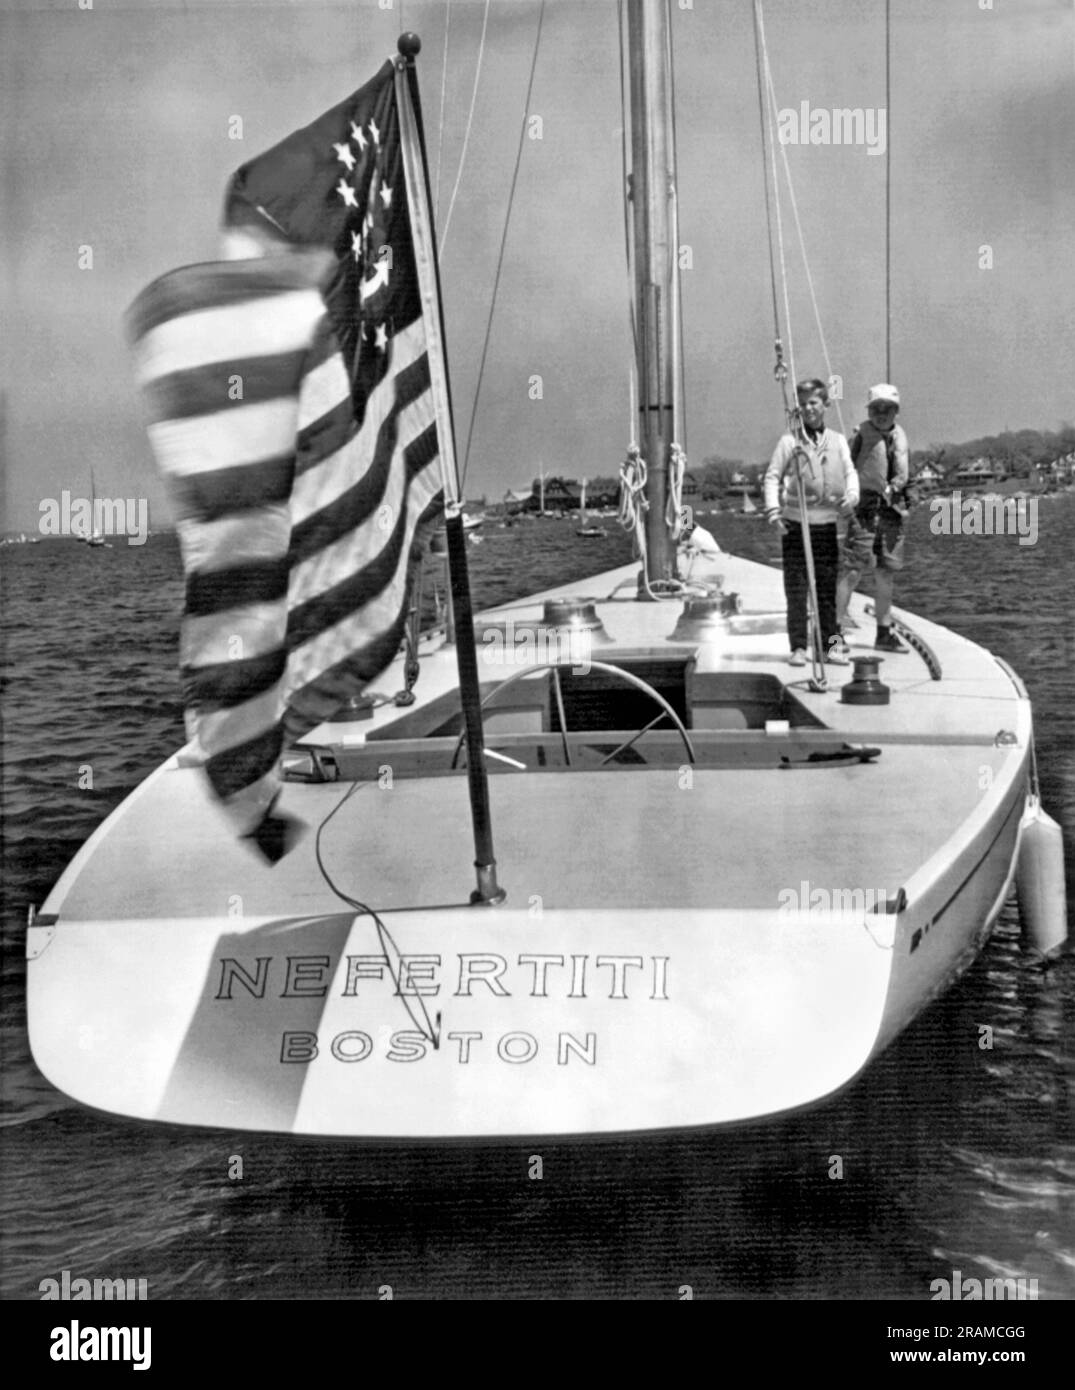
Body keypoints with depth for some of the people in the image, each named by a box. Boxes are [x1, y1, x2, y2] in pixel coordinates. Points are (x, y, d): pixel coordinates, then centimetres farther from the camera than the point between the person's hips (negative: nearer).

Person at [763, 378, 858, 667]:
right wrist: (773, 510, -11)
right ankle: (798, 647, 3)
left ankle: (831, 644, 10)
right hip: (795, 524, -2)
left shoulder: (837, 441, 10)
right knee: (796, 590, -2)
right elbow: (772, 477, 2)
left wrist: (851, 495, -13)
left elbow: (850, 472, 7)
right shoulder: (789, 441, 2)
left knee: (827, 587, 4)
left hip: (826, 524, 2)